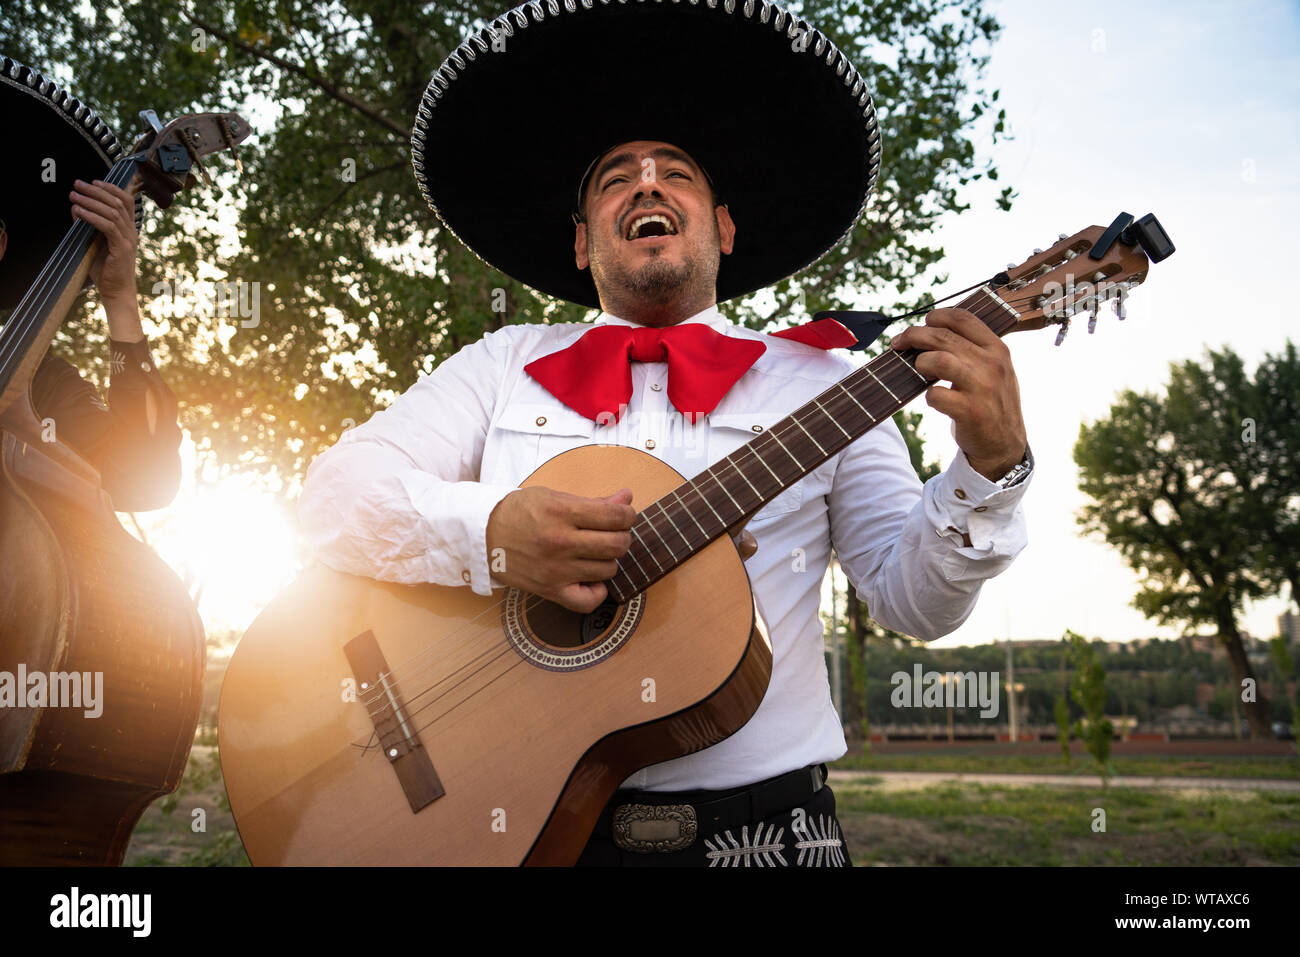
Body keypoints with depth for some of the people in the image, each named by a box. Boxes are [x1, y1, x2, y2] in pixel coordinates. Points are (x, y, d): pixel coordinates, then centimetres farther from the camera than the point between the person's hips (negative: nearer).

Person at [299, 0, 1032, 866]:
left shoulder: (818, 385, 10)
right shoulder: (507, 365, 12)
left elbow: (915, 603, 5)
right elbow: (332, 494, 3)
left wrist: (990, 467, -14)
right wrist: (487, 532, -15)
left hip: (758, 825, 0)